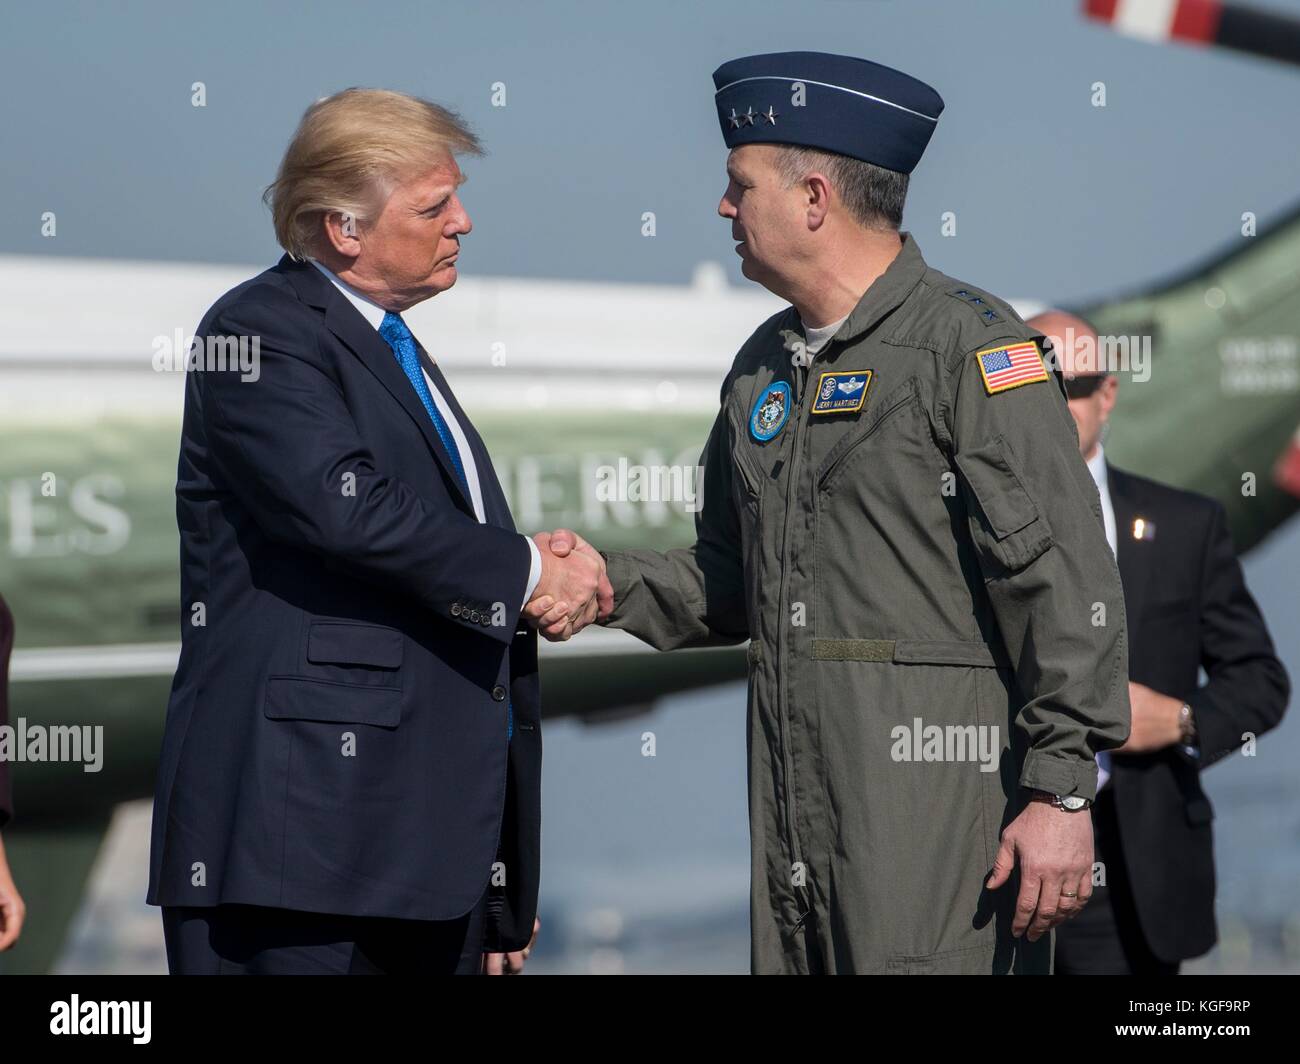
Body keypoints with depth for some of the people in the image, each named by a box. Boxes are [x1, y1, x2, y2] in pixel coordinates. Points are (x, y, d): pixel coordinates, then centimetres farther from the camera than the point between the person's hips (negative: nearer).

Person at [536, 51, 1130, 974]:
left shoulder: (970, 343, -8)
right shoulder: (763, 366, 18)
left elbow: (1065, 584, -13)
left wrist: (1062, 793, -17)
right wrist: (616, 587, 6)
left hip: (938, 796, -7)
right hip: (792, 795, 8)